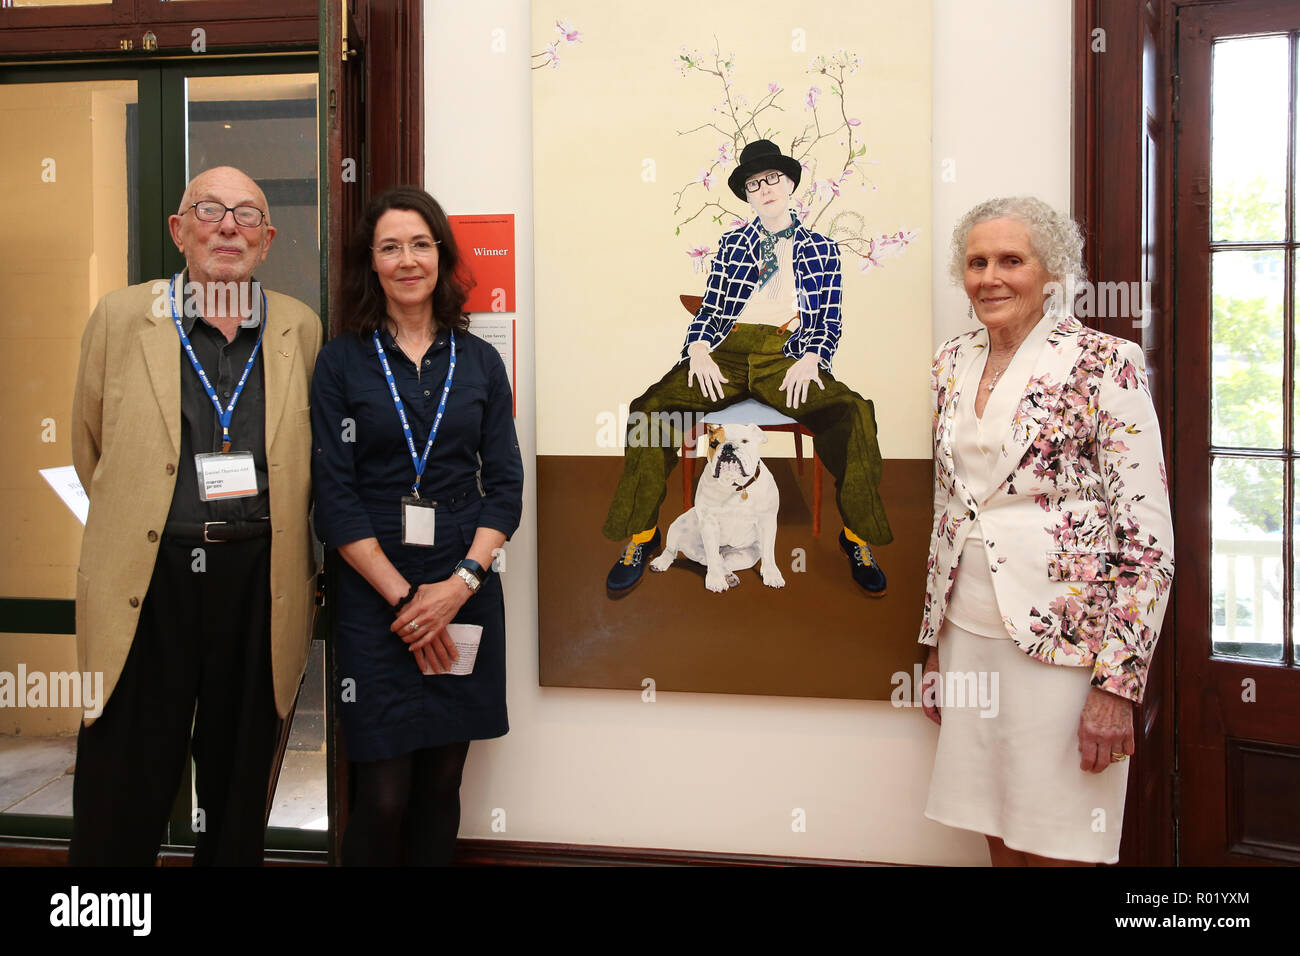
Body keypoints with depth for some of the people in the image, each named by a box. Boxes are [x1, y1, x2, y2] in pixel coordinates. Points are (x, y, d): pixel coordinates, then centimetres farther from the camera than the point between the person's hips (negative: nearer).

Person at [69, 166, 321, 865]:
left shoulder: (301, 329, 7)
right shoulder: (121, 316, 3)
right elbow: (89, 451, 12)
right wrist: (136, 532, 13)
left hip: (259, 580, 1)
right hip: (147, 582, -1)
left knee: (239, 795, 14)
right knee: (120, 806, 6)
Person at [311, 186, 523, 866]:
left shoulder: (479, 362, 8)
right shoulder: (342, 361, 1)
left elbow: (506, 484, 4)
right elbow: (334, 497, -4)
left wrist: (461, 582, -9)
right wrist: (403, 595, -10)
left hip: (466, 591, 2)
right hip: (373, 597, -2)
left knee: (442, 782, 10)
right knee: (383, 795, -2)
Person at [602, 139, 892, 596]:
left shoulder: (821, 249, 16)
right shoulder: (731, 243, 19)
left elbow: (830, 321, 12)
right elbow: (709, 306, 16)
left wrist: (810, 360, -8)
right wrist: (698, 351, -5)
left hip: (786, 356, -1)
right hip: (727, 351, 1)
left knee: (852, 413, -32)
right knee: (651, 408, -26)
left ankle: (857, 541, -14)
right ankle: (641, 538, -11)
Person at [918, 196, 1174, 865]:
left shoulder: (1105, 365, -8)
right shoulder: (953, 364, 9)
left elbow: (1149, 536, -10)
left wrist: (1117, 684, -14)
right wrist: (935, 644, 15)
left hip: (1064, 645, -5)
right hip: (969, 637, 5)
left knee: (1055, 848, 4)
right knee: (999, 840, 14)